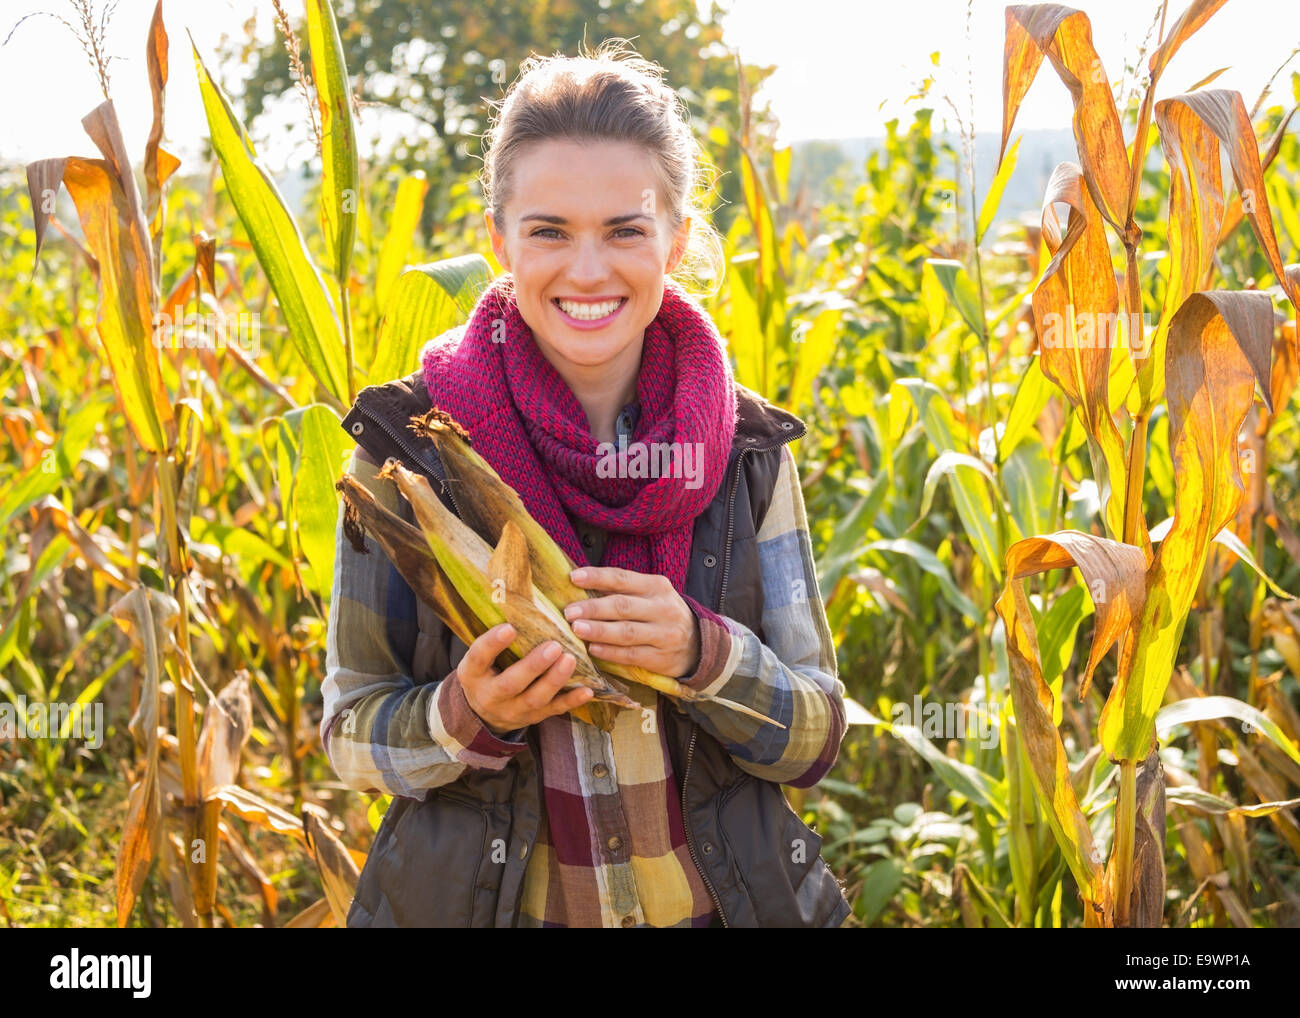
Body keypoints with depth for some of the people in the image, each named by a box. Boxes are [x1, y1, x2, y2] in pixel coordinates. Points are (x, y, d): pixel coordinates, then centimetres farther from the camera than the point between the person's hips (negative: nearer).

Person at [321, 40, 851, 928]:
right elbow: (351, 736, -5)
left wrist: (703, 652, -22)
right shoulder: (409, 444, -11)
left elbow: (814, 741, -5)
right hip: (474, 897, -1)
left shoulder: (746, 451, -7)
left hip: (719, 898, 2)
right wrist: (467, 717, -24)